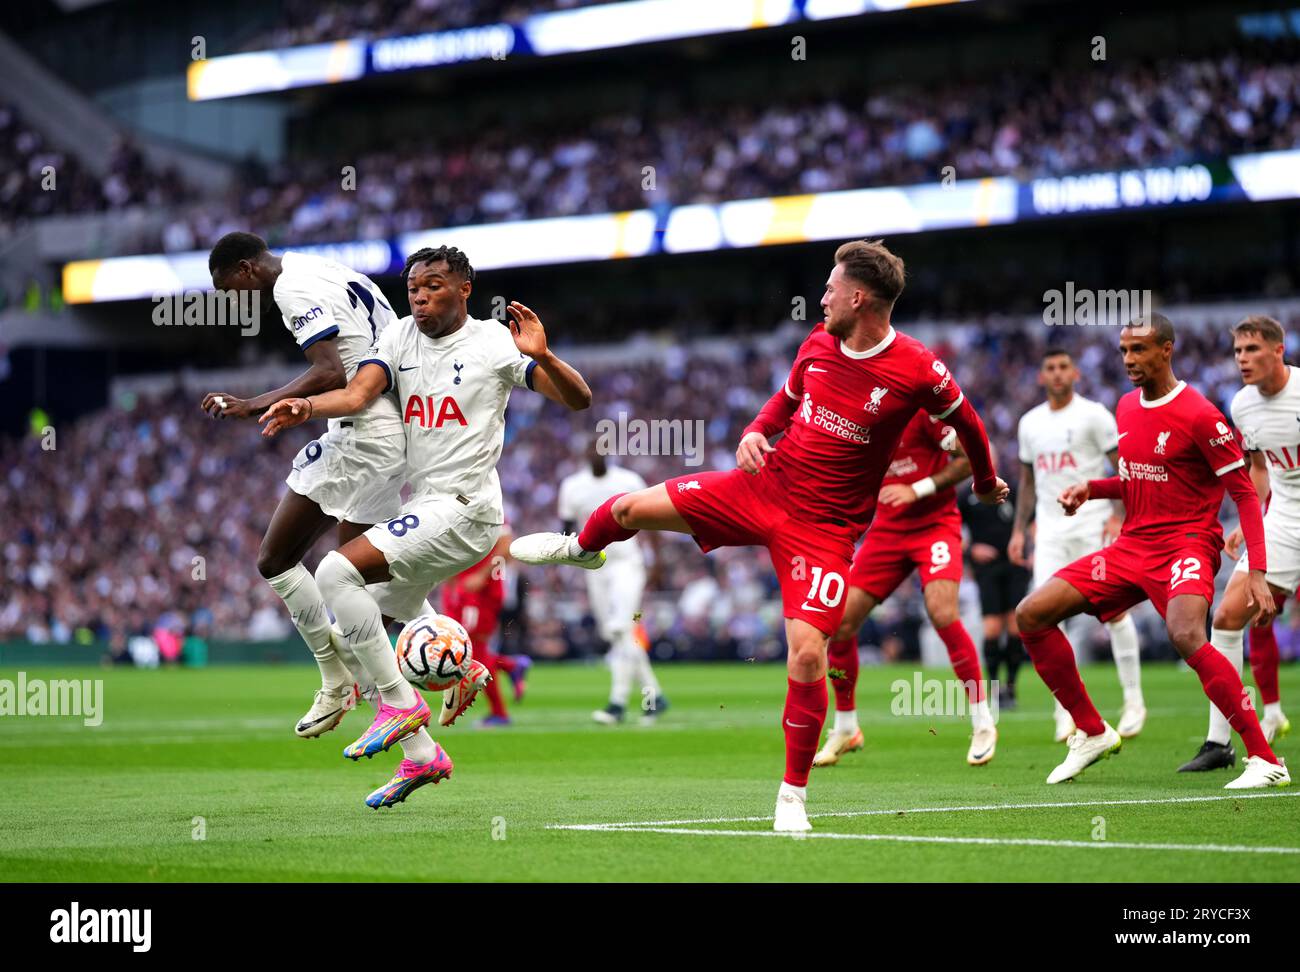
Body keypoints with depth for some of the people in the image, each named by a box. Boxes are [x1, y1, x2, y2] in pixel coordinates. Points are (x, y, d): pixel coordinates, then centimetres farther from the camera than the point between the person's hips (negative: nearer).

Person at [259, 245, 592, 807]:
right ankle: (420, 755, 18)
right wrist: (307, 407, -27)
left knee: (337, 572, -22)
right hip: (423, 508, 8)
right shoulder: (400, 338, 10)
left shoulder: (492, 343, -6)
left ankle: (401, 703, -15)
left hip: (463, 507, -8)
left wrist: (541, 357, -29)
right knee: (364, 628, 11)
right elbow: (358, 394, -6)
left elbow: (579, 400, -10)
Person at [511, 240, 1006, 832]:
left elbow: (965, 420, 3)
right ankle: (580, 549, 41)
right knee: (632, 507, 2)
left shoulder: (917, 370, -15)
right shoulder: (818, 343, 1)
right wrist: (755, 432, -1)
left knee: (807, 655, -17)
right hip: (767, 483, 5)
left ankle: (794, 795, 2)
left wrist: (986, 483, 18)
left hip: (824, 529, -5)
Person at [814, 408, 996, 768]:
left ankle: (983, 724, -10)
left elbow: (970, 459, -12)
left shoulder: (922, 405, -15)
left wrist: (917, 489, -20)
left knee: (942, 613, -25)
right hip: (887, 530, 5)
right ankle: (845, 730, 15)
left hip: (934, 522, -5)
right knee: (840, 622, -4)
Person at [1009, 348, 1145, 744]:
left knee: (1114, 608, -5)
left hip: (1092, 524, -4)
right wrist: (1019, 530, 14)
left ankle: (1134, 701, 6)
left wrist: (1118, 516, -16)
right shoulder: (1030, 423, 12)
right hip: (1050, 529, 4)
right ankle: (1065, 710, -3)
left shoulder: (1093, 415, -4)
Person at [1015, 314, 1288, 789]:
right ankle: (1092, 733, 12)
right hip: (1132, 547, 8)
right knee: (1031, 615, -1)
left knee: (1185, 634, -36)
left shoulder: (1198, 415, -12)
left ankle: (1265, 762, -28)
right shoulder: (1127, 408, 11)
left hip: (1185, 546, -8)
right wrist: (1089, 489, 5)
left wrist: (1257, 573, -20)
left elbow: (1244, 494, -11)